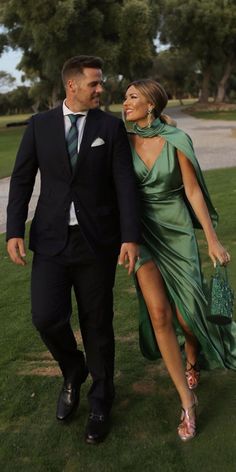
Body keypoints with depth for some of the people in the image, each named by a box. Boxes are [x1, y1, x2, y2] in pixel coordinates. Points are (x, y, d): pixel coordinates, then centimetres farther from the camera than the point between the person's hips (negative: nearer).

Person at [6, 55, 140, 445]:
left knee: (97, 324, 7)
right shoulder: (40, 125, 5)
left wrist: (130, 237, -13)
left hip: (96, 241, -1)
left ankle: (101, 399, 31)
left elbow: (125, 184, -4)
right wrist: (15, 231, -5)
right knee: (47, 318, -7)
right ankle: (73, 372, 27)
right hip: (51, 239, 1)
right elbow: (22, 179, 5)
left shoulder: (111, 126, 2)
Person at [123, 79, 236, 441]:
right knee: (159, 313, -9)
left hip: (176, 231, -1)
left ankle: (192, 360, 42)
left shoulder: (177, 141, -8)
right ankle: (187, 400, 5)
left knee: (187, 313, 3)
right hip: (143, 234, 2)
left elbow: (194, 192, -6)